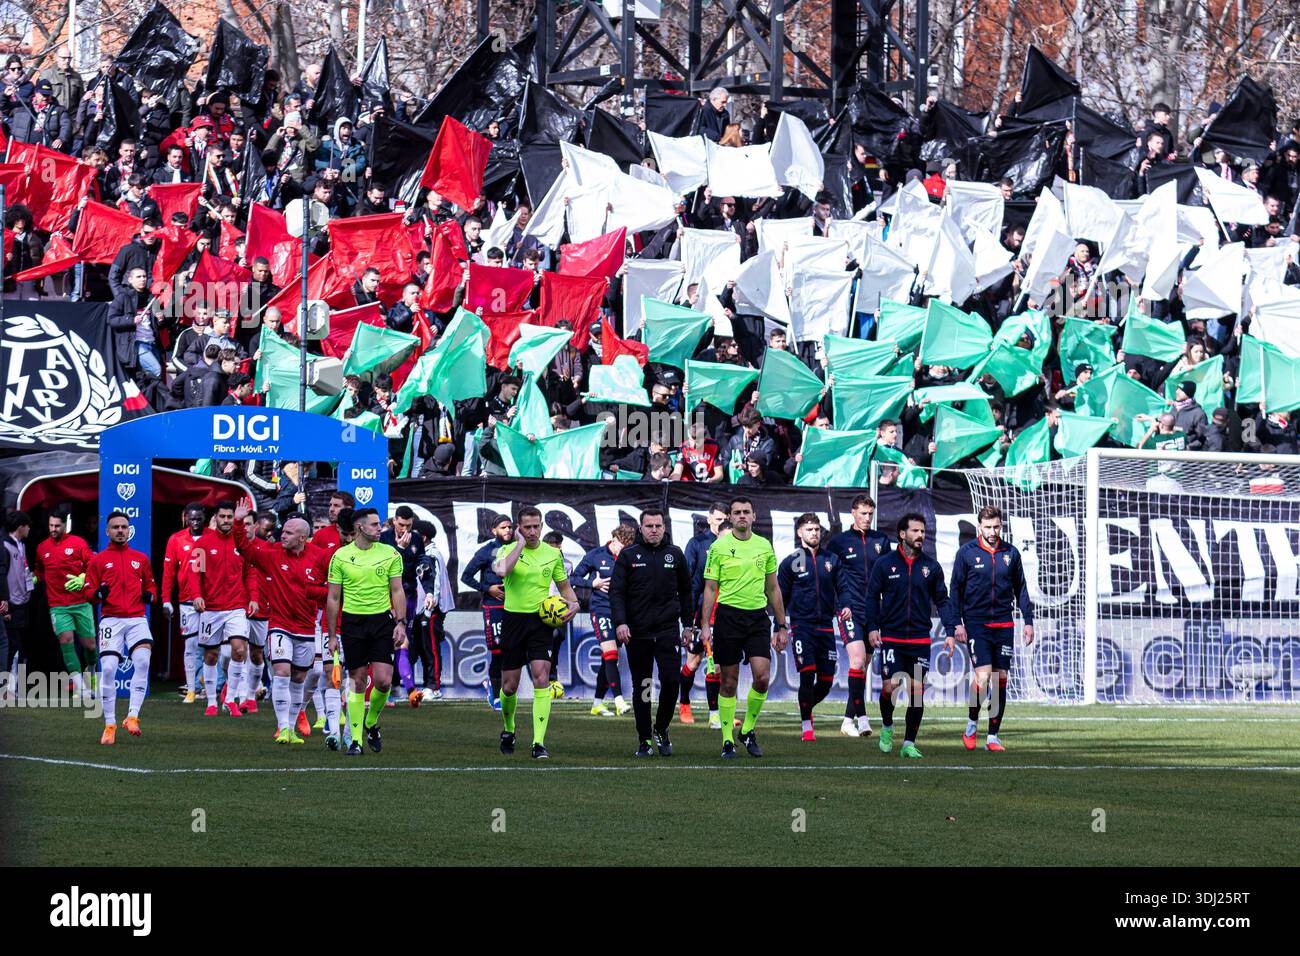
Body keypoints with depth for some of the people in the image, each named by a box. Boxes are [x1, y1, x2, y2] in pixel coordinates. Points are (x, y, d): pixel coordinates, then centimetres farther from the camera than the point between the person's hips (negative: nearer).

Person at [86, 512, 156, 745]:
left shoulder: (141, 558, 16)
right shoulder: (98, 560, 10)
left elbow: (151, 584, 25)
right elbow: (88, 590, 10)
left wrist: (150, 594, 2)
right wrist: (98, 593, -13)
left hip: (137, 619, 1)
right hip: (111, 619, -1)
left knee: (143, 660, -23)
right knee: (108, 669, -12)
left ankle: (132, 717, -19)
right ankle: (110, 724, -1)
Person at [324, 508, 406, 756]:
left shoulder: (390, 554, 3)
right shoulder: (340, 557, 1)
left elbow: (397, 591, 6)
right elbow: (333, 598, 5)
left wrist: (401, 623, -5)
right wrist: (332, 635, 2)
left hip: (382, 620, 1)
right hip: (352, 622, -1)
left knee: (383, 681, -10)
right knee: (357, 682, 1)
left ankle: (371, 723, 18)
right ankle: (356, 740, 7)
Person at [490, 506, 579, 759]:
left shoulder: (553, 554, 6)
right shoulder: (508, 550, -3)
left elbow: (564, 586, 19)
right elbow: (502, 571, -27)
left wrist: (574, 604, -1)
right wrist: (520, 543, -19)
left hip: (541, 621, 1)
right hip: (513, 619, -1)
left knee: (541, 678, -16)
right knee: (509, 686, 6)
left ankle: (539, 743, -17)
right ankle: (508, 729, 36)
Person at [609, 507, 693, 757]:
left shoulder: (675, 554, 9)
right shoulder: (628, 555, 3)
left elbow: (685, 591, 17)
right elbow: (616, 591, -1)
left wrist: (688, 624, 14)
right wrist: (619, 622, -13)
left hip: (668, 630, 1)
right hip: (637, 631, -1)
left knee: (671, 681, -11)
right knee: (641, 687, 4)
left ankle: (661, 730, 11)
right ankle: (644, 740, 11)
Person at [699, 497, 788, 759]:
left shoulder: (764, 546, 9)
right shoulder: (719, 547, 0)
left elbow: (773, 588, 15)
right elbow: (710, 588, 0)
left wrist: (781, 627, 14)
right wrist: (705, 625, -8)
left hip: (758, 617, 2)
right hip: (728, 616, -2)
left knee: (762, 677, -10)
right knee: (729, 682, 0)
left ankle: (748, 730, 10)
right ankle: (727, 740, 9)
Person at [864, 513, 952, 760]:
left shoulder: (931, 566, 7)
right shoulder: (884, 563, 2)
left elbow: (941, 600, 11)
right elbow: (872, 596, 4)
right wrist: (872, 627, -6)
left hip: (920, 639, 2)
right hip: (891, 637, -2)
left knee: (917, 690, -1)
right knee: (890, 686, -12)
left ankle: (909, 744, 7)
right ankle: (887, 726, 17)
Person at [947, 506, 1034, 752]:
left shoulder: (1010, 553, 7)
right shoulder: (967, 552, 0)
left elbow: (1021, 589, 14)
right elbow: (956, 589, 1)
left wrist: (1028, 621, 8)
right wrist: (957, 623, -6)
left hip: (1003, 625, 3)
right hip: (976, 624, -3)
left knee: (1001, 679, 2)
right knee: (983, 675, -15)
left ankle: (992, 737, 10)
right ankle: (972, 723, 10)